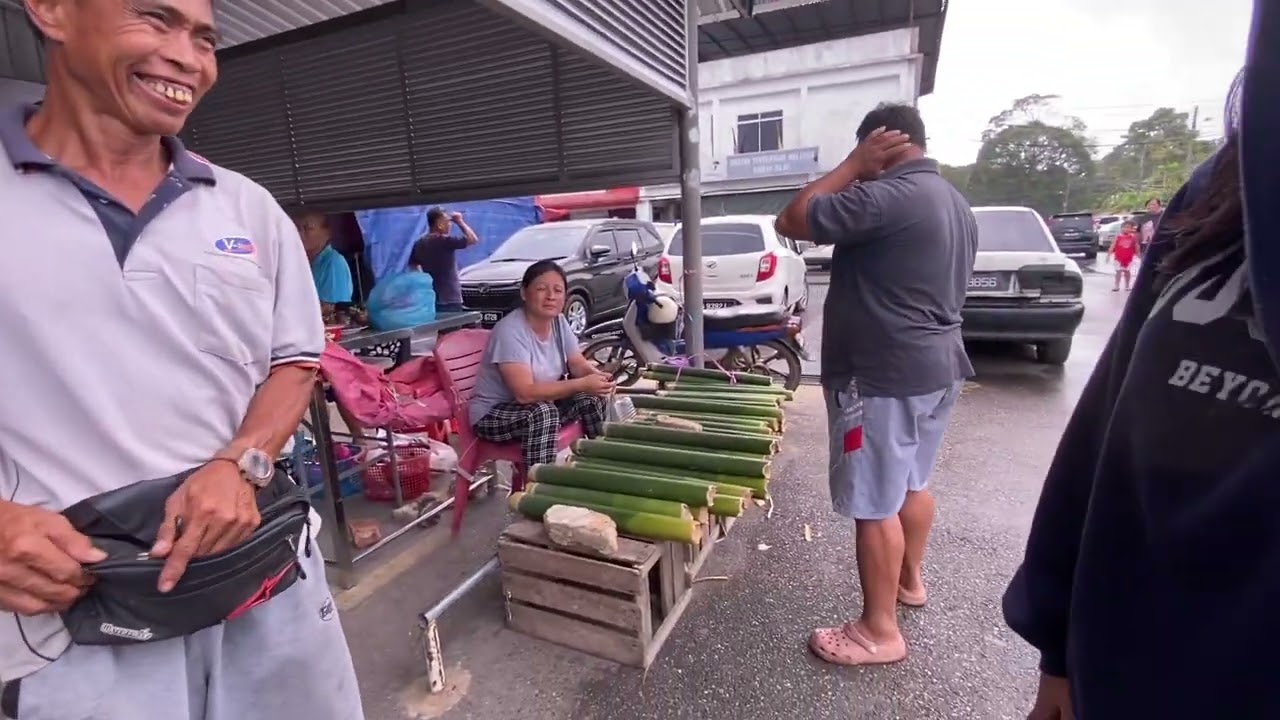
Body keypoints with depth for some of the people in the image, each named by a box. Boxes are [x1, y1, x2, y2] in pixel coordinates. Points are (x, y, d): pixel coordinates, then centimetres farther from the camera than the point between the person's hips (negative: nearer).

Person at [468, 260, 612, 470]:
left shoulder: (559, 321, -4)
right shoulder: (510, 331, -27)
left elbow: (577, 364, 1)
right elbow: (525, 393, -33)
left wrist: (596, 376, -23)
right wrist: (582, 384, -37)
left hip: (539, 405, 7)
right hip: (493, 415, -7)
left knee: (590, 396, -8)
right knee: (544, 413, -33)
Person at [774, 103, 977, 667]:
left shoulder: (889, 195, -19)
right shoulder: (955, 203, 14)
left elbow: (792, 222, -17)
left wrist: (852, 165, -9)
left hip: (883, 376, -10)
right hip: (937, 366, 10)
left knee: (875, 503, 0)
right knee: (913, 482, 23)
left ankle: (880, 630, 13)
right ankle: (910, 579, 41)